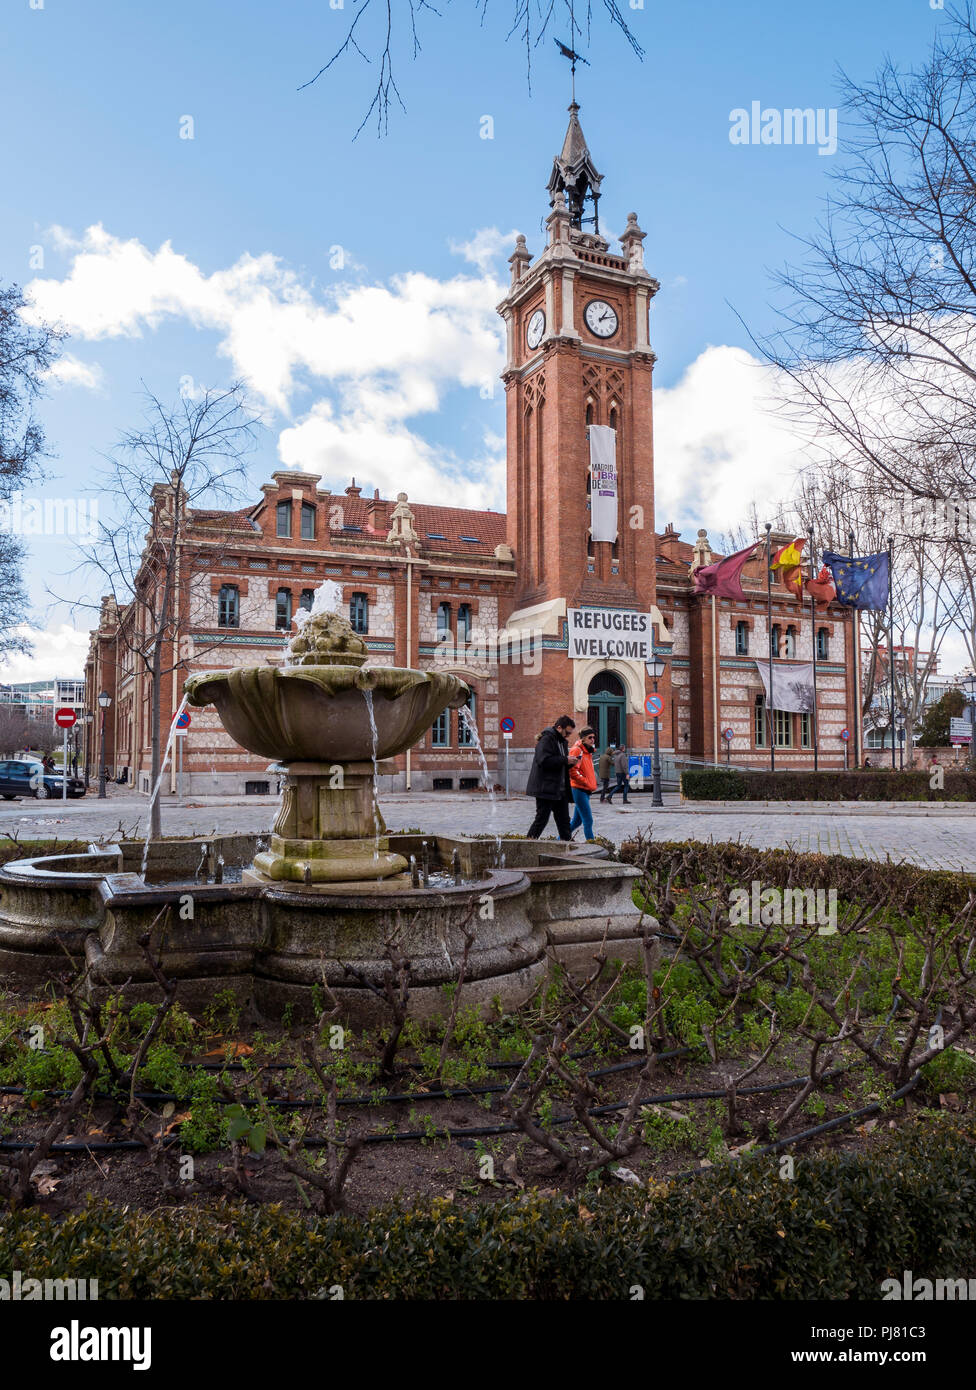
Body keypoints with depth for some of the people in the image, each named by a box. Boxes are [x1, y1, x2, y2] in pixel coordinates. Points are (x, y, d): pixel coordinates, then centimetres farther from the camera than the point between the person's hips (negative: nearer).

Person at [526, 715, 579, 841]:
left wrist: (571, 762, 5)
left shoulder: (562, 741, 19)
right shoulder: (546, 739, -12)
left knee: (564, 820, 9)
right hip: (546, 788, -9)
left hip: (560, 790, 9)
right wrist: (565, 760, -20)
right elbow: (544, 760, -25)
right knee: (542, 818, -5)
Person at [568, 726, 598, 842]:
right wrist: (587, 783, -15)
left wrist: (592, 785, 14)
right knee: (588, 820, -9)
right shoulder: (577, 750, -11)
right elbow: (572, 771, -20)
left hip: (586, 790, 9)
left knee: (577, 820, 13)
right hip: (579, 789, -9)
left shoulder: (588, 752, 18)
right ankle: (590, 841, -5)